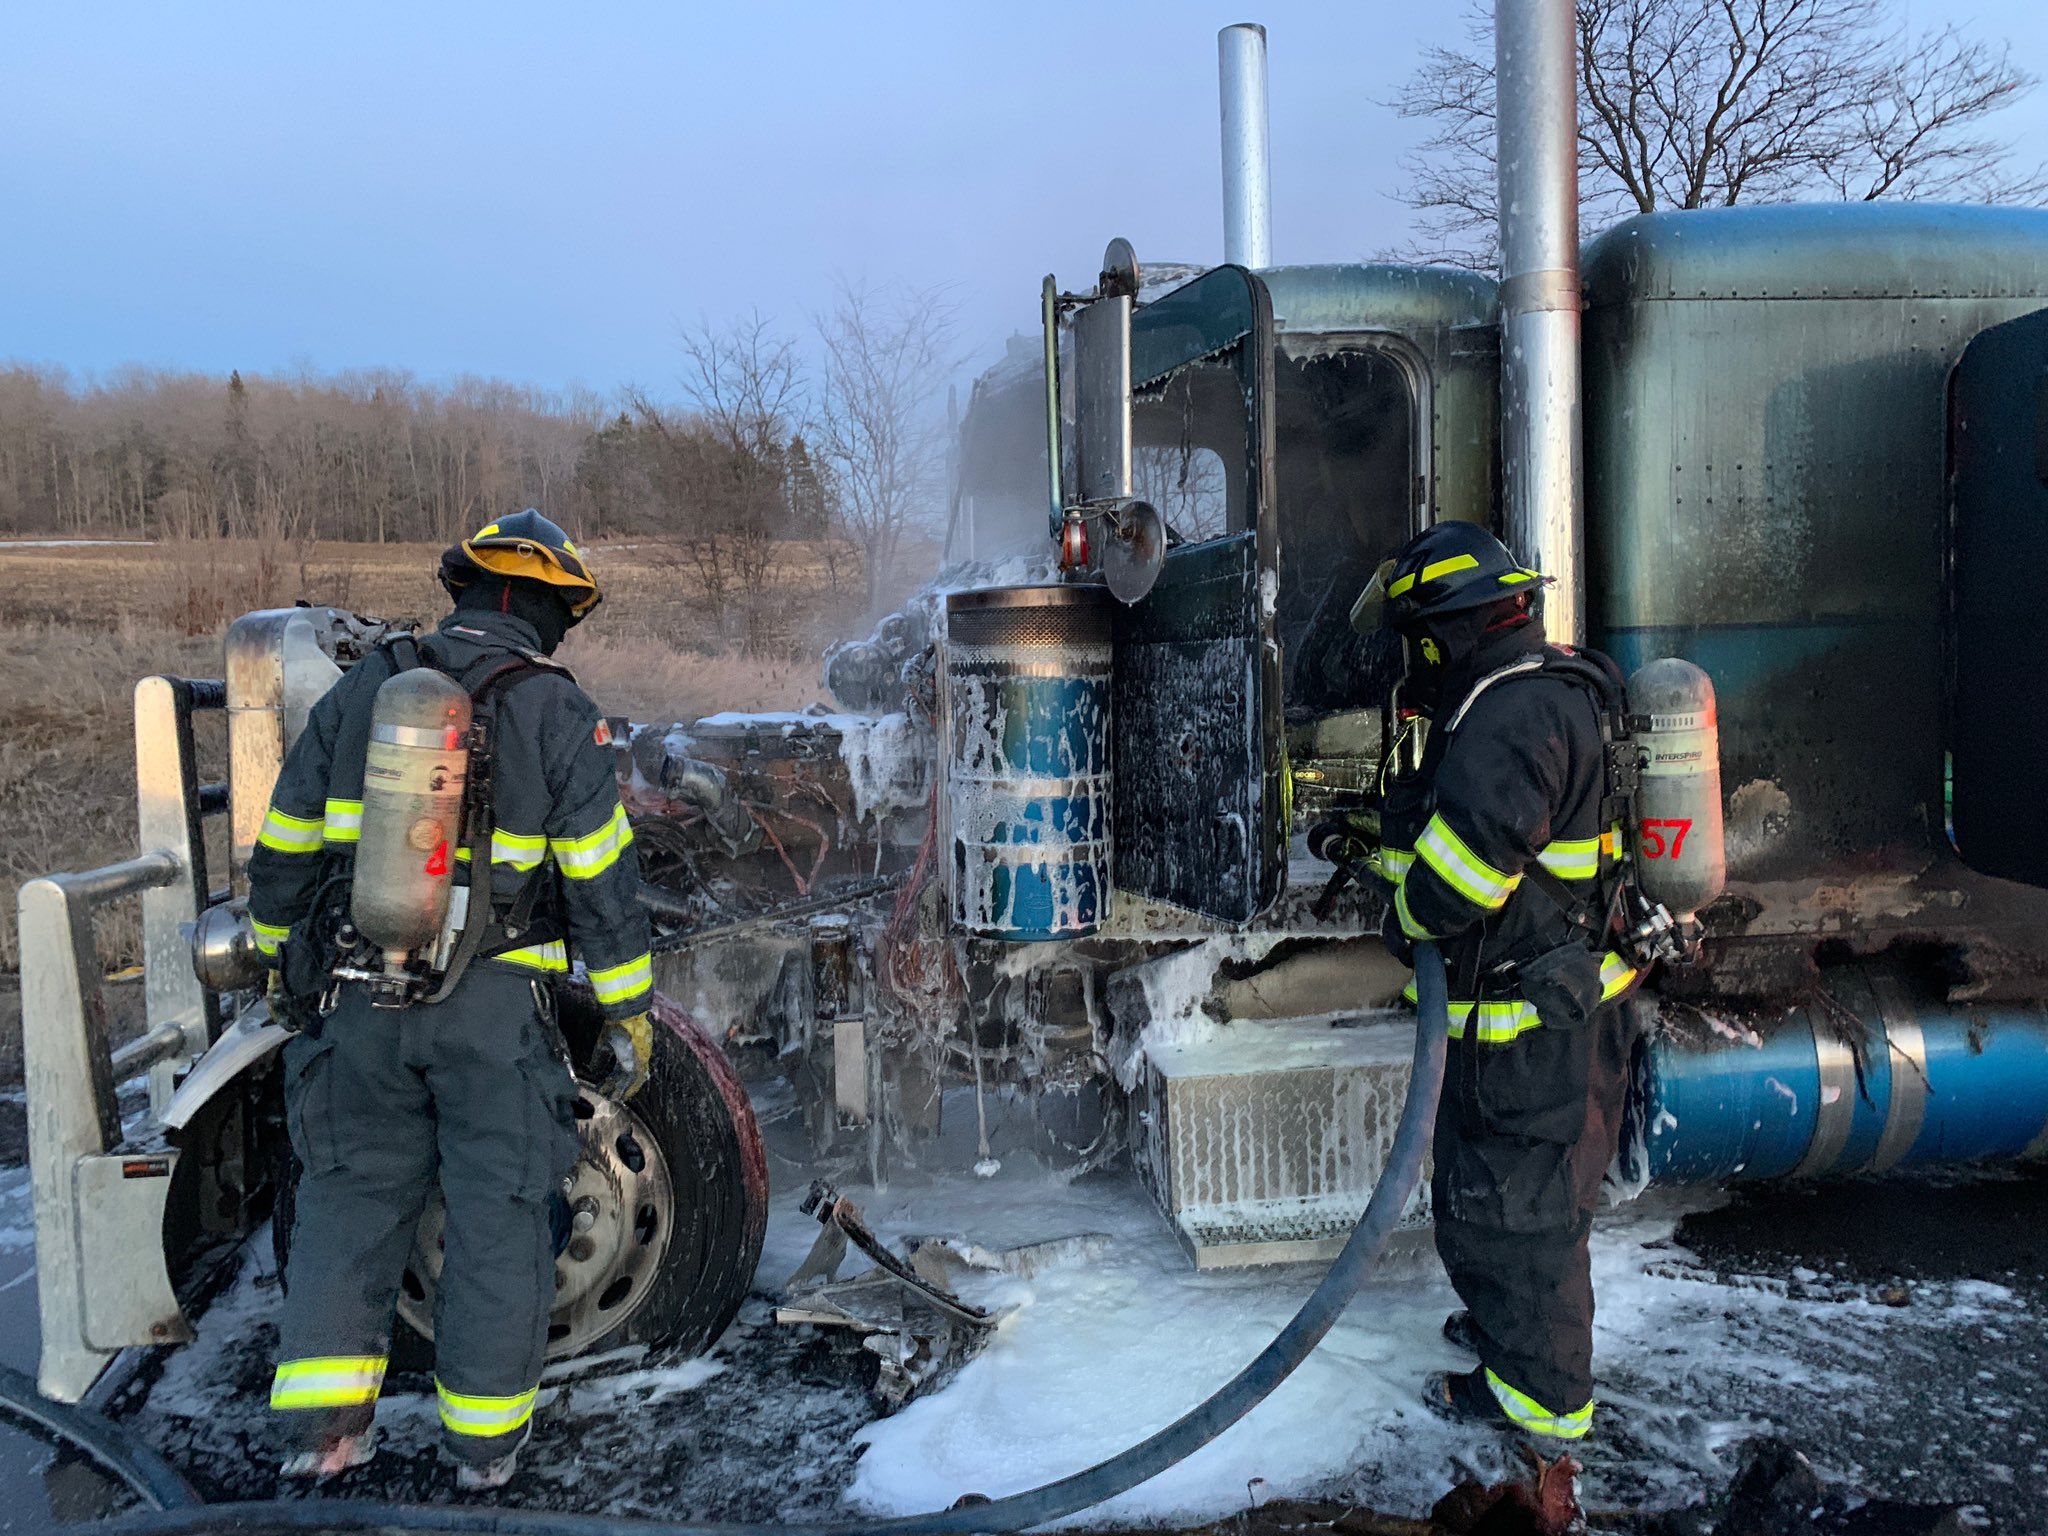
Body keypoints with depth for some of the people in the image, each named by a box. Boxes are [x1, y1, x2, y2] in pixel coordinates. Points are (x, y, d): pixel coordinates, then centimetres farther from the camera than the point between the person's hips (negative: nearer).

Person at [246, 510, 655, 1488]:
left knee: (352, 1194, 16)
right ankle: (484, 1435, 18)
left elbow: (285, 845, 10)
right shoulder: (558, 713, -7)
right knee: (500, 1206, 8)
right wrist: (629, 1012, 0)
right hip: (496, 1007, -3)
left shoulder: (362, 689, 4)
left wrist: (280, 956, 24)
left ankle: (324, 1421, 15)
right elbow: (601, 877, -8)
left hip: (366, 1001, 3)